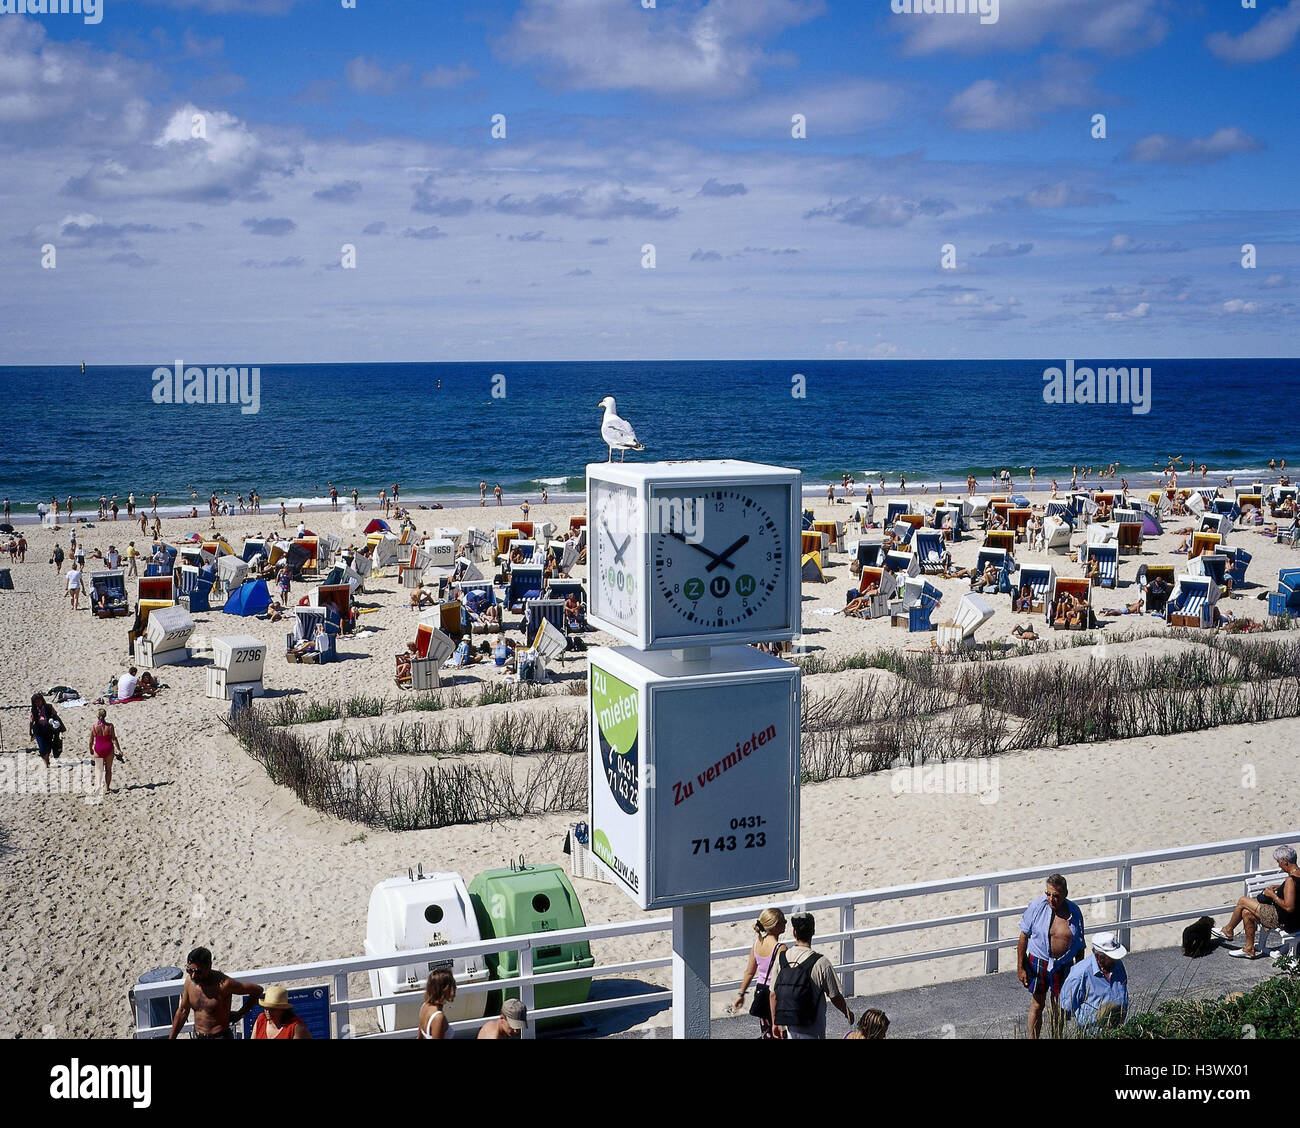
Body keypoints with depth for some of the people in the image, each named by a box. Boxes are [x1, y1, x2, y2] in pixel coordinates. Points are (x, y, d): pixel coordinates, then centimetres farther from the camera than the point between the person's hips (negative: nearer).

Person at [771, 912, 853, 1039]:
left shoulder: (780, 958, -4)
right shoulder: (821, 963, -16)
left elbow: (773, 994, 2)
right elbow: (835, 997, -7)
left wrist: (775, 1023, 13)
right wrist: (848, 1013, 12)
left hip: (788, 1028, 4)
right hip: (810, 1030, -4)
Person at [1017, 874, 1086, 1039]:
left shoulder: (1074, 911, -8)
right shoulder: (1037, 906, -14)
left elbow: (1079, 945, 4)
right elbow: (1024, 937, -7)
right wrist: (1020, 967, -7)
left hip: (1063, 966, 1)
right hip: (1038, 963, -1)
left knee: (1059, 1007, 13)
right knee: (1037, 1005, 10)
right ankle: (1033, 1038, 24)